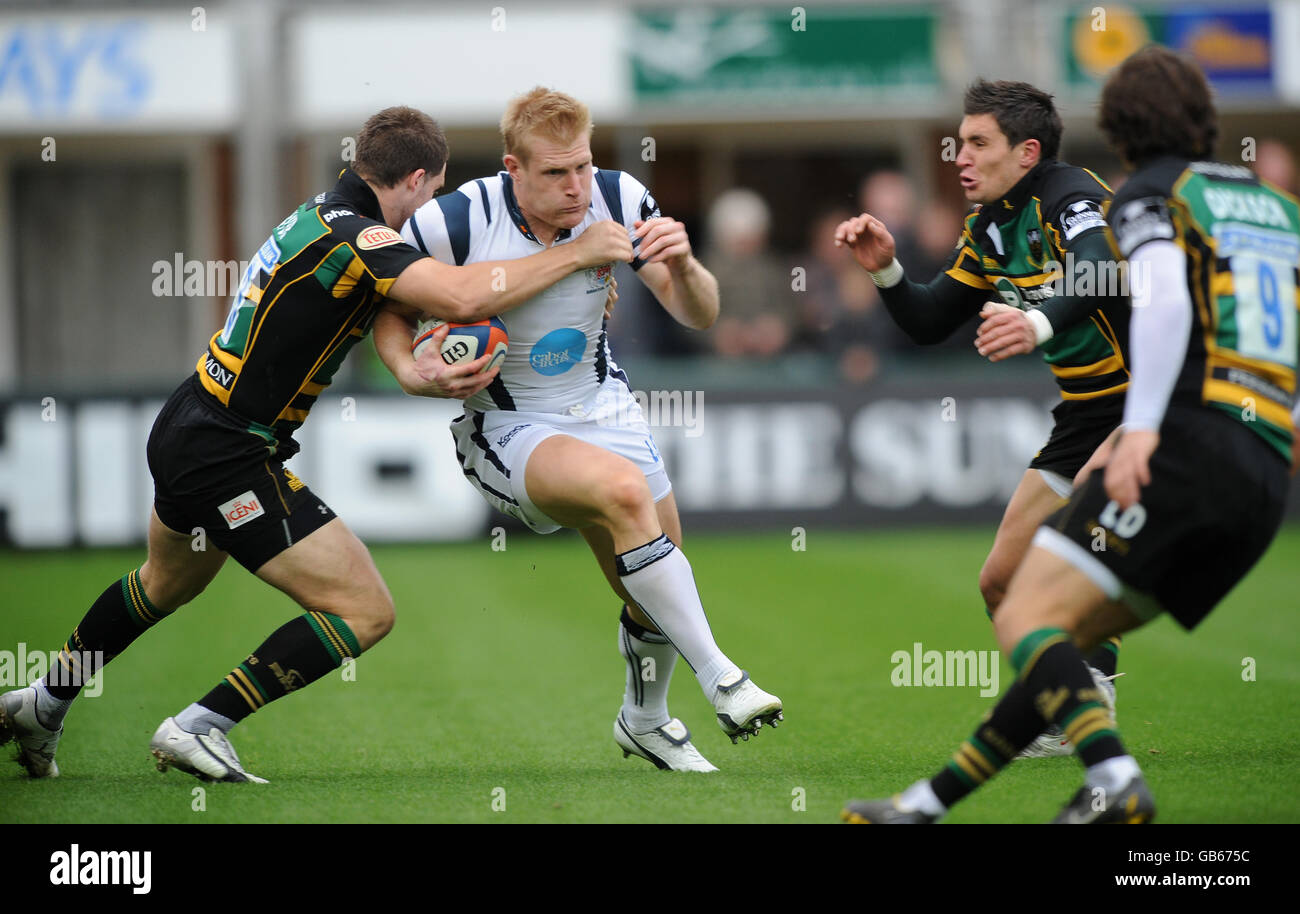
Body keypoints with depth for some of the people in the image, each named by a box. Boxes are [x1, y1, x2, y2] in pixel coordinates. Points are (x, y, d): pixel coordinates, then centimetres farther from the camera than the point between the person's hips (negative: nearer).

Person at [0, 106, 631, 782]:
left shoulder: (319, 216, 8)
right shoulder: (353, 237, -21)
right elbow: (463, 298, -35)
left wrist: (420, 373, -7)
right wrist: (577, 254, -26)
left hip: (182, 434, 10)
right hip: (230, 460, -10)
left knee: (166, 584, 35)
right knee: (366, 610, -8)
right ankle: (198, 729, -6)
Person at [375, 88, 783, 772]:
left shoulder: (619, 201, -13)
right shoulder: (454, 223, -23)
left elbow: (699, 315, -9)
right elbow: (388, 306, -5)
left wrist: (683, 268, -31)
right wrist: (415, 372, -25)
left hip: (601, 404, 5)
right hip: (503, 427, -5)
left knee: (652, 599, 8)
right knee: (622, 488, -34)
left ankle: (645, 720, 41)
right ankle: (717, 678, -26)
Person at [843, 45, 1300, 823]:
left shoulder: (1150, 194, 3)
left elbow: (1165, 295, -17)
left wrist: (1142, 427, -25)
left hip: (1186, 446, -8)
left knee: (1026, 618, -12)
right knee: (1070, 638, 13)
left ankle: (1113, 781, -33)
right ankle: (929, 804, 14)